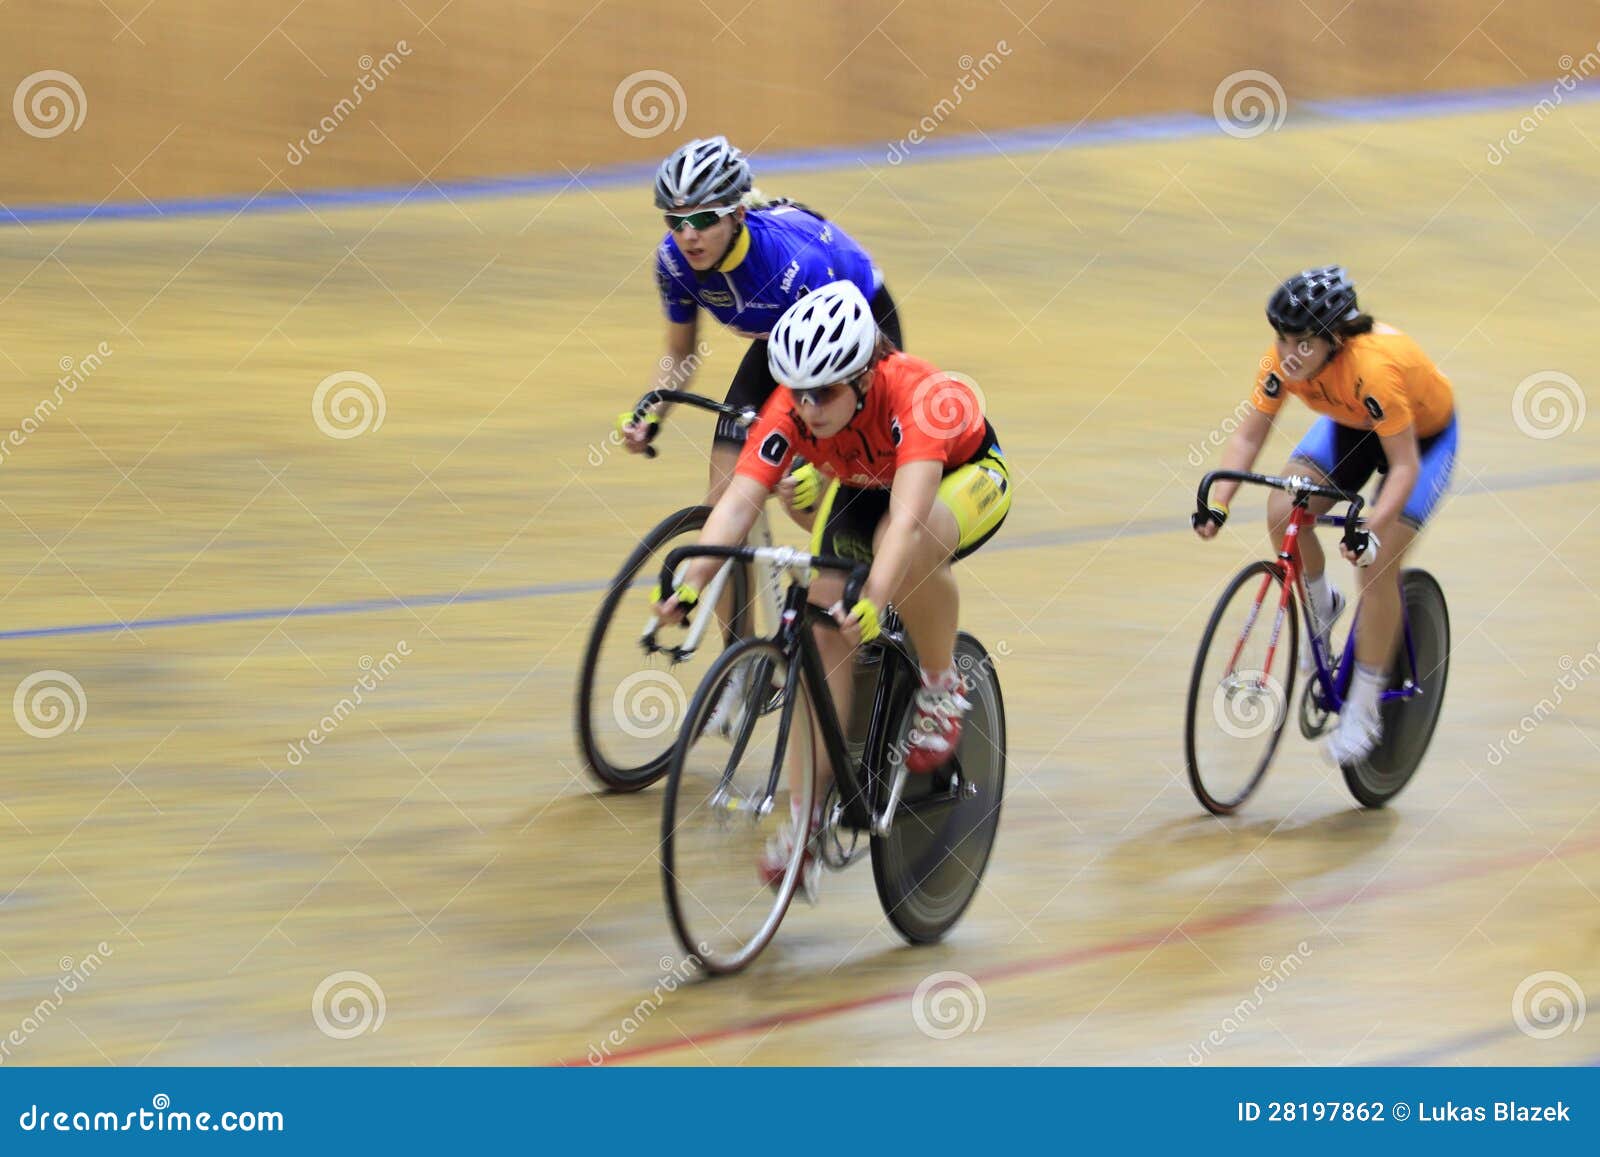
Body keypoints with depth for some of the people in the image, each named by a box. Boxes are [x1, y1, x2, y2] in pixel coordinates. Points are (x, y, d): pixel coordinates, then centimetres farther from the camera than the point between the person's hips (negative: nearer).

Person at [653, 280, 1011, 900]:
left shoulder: (916, 397, -40)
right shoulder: (792, 408, -28)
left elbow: (907, 516, -52)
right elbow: (738, 500, -36)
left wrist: (873, 601, -67)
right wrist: (691, 581, -53)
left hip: (968, 476, -4)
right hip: (860, 488, 4)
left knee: (909, 546, -39)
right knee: (821, 633, -15)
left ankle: (941, 687, -12)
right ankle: (807, 815, -6)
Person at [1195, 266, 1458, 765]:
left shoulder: (1373, 368, -41)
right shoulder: (1285, 360, -25)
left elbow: (1405, 466, -37)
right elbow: (1248, 437, -17)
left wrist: (1372, 529, -49)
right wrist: (1218, 503, -30)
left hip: (1423, 437, -5)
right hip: (1350, 425, 5)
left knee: (1377, 565, -17)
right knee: (1282, 514, -18)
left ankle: (1364, 710, -3)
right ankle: (1321, 607, 12)